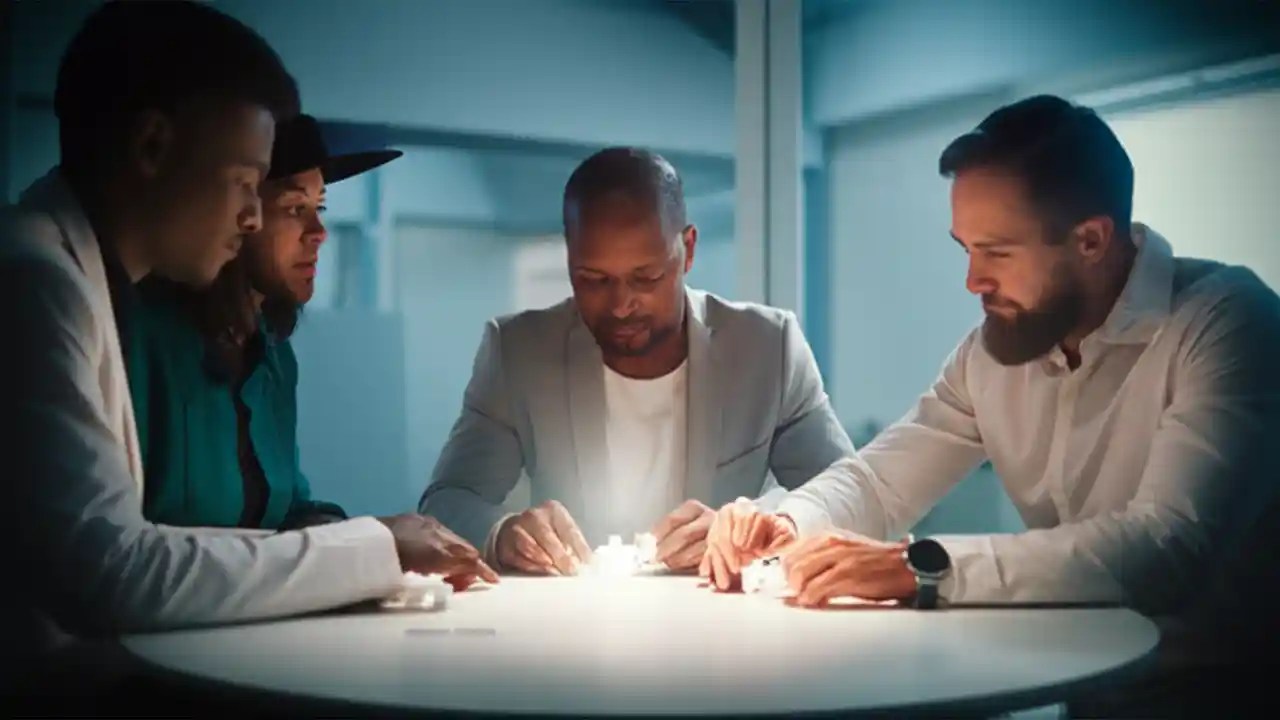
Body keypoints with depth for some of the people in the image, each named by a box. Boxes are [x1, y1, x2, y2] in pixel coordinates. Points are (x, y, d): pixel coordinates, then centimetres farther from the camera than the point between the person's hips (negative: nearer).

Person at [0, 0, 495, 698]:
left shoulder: (74, 274, 10)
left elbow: (116, 551, 7)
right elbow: (110, 572, -23)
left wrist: (361, 548, -3)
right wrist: (375, 546, -14)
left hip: (72, 669, 7)